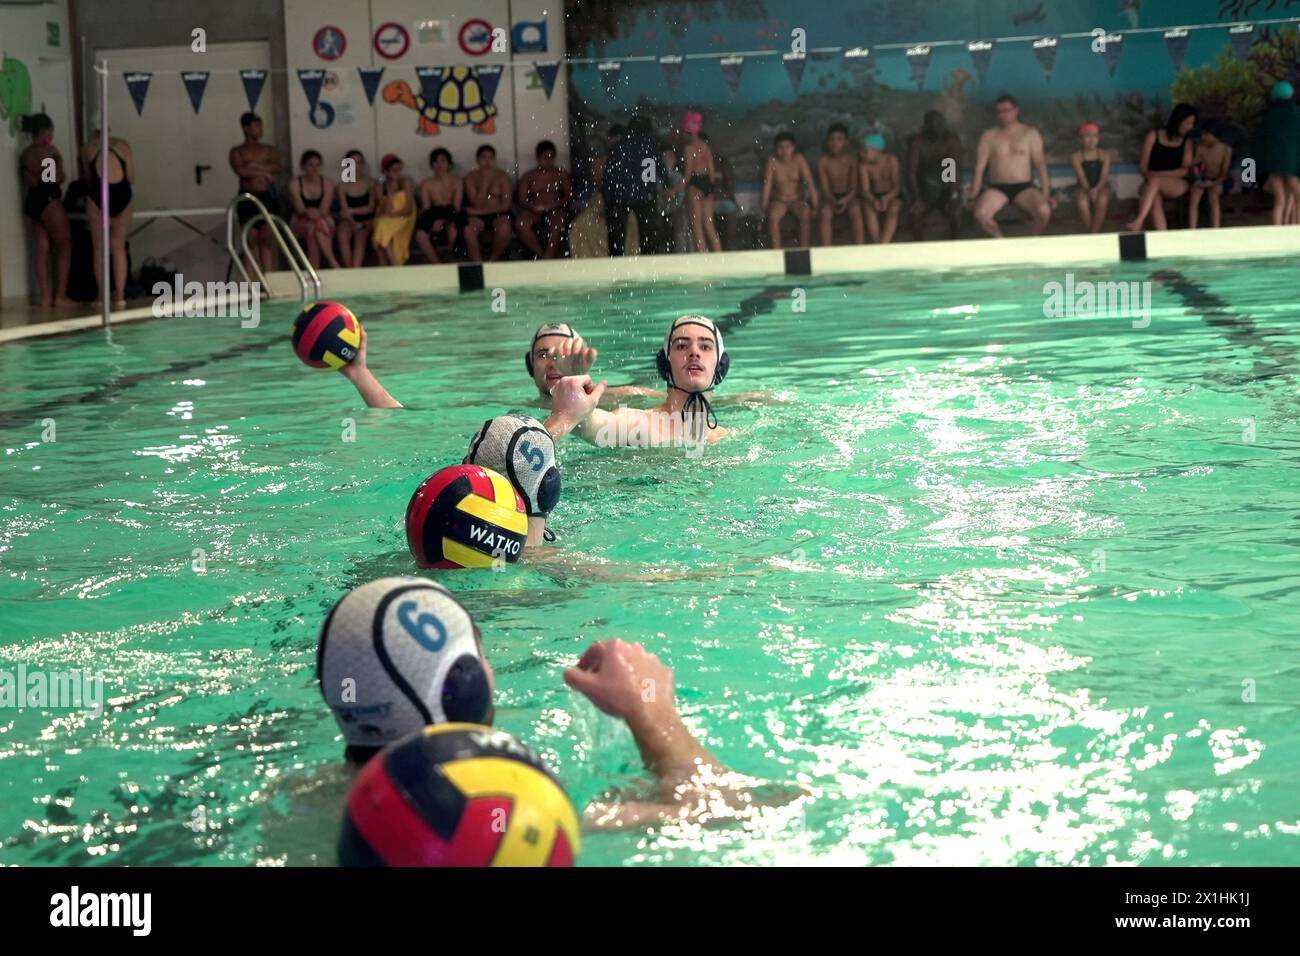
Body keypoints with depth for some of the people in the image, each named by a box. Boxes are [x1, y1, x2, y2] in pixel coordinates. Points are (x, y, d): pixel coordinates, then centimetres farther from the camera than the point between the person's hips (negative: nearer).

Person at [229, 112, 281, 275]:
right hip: (248, 199, -3)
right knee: (252, 241, -2)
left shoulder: (269, 149, 12)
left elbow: (277, 167, -5)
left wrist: (256, 166, -14)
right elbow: (240, 170, -15)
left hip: (268, 197, 3)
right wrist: (264, 172, -12)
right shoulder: (237, 151, 3)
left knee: (266, 240, 4)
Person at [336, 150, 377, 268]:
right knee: (342, 236, -31)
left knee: (360, 236, -32)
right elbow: (345, 209, -5)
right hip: (349, 219, 1)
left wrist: (351, 210, -12)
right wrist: (354, 223, -22)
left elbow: (371, 207, -2)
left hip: (366, 219, -1)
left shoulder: (370, 182, 1)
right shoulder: (343, 185, 2)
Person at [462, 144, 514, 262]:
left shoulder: (502, 176, 4)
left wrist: (482, 211, -11)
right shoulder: (471, 178, 4)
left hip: (498, 214, 0)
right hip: (478, 217, 0)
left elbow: (506, 204, -4)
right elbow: (477, 204, -8)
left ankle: (493, 260, -13)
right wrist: (485, 182, -14)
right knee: (469, 230, -34)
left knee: (504, 229, -35)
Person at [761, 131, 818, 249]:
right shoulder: (772, 162, -12)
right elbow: (767, 184, -16)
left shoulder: (799, 160, -9)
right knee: (772, 216, -33)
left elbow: (809, 182, -12)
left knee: (806, 214, -31)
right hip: (778, 201, -1)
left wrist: (815, 206, -18)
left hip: (797, 200, 1)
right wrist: (764, 207, -24)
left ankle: (803, 251, -22)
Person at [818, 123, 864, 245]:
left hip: (848, 196, 0)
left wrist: (846, 200, -30)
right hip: (831, 197, 0)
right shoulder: (823, 161, -10)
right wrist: (834, 201, -28)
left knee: (856, 210, -31)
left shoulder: (851, 161, -9)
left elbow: (854, 187, -9)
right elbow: (825, 188, -9)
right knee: (825, 212, -31)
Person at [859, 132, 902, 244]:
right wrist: (874, 201, -38)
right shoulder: (864, 165, -12)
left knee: (894, 209, -34)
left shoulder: (891, 160, -15)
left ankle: (883, 245, -43)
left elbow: (897, 186, -16)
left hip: (892, 196, -1)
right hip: (873, 197, 1)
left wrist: (886, 198, -35)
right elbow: (865, 190, -16)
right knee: (868, 209, -32)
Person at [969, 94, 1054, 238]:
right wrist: (973, 197, -6)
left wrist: (1045, 193, -11)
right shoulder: (989, 136, 7)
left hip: (1024, 188, 0)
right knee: (979, 213, -33)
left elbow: (1040, 164, 1)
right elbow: (979, 168, 3)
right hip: (997, 188, 0)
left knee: (1044, 211, -32)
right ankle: (999, 239, -2)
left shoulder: (1030, 134, 7)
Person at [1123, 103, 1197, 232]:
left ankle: (1138, 223, -50)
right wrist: (1149, 175, -20)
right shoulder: (1153, 136, 4)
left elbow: (1185, 171, -3)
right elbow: (1143, 167, 3)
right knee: (1154, 197, -36)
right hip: (1153, 187, 0)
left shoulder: (1187, 142, 7)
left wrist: (1158, 174, -16)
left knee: (1154, 181, -34)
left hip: (1177, 185, 0)